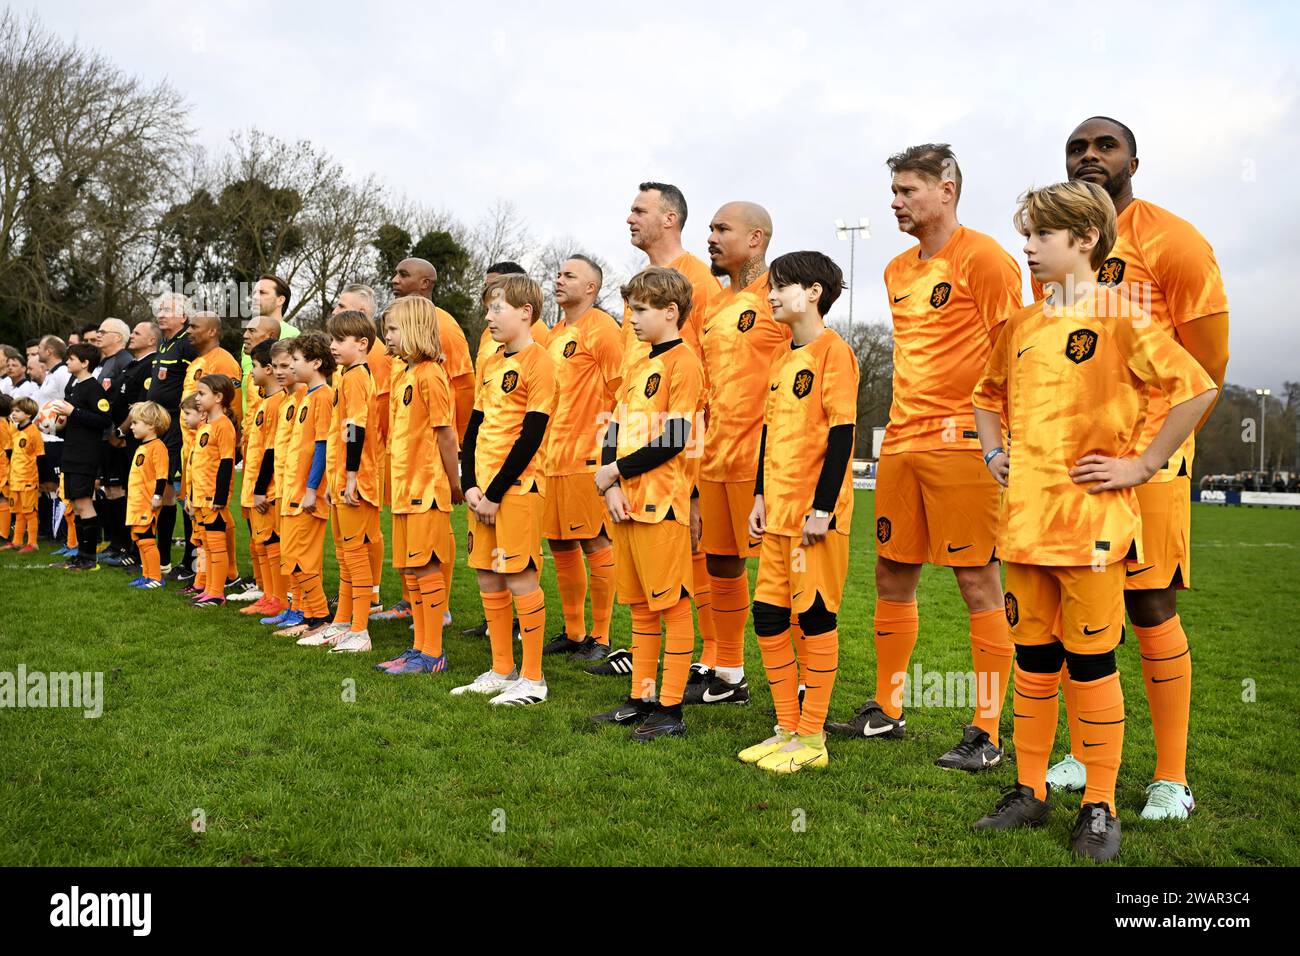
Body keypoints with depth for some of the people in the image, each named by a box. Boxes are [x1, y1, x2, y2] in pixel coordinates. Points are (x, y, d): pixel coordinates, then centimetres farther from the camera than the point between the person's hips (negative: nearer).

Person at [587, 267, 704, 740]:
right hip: (625, 502, 9)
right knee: (640, 606, 14)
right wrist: (609, 484, -2)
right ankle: (641, 698, 24)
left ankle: (671, 710, 6)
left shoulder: (683, 362, -8)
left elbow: (675, 438, -16)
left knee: (672, 606, -1)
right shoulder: (636, 368, 18)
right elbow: (615, 431, 14)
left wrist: (617, 470, -10)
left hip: (662, 503, -9)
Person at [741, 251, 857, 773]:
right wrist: (761, 496, 13)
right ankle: (787, 728, 22)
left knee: (816, 617, 0)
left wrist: (823, 507, -17)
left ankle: (812, 739, 11)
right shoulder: (781, 358, 17)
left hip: (815, 512, -8)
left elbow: (842, 432, -13)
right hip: (778, 511, 8)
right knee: (768, 616, 9)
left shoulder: (833, 350, -8)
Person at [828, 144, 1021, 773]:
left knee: (978, 581, -3)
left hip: (961, 441, -8)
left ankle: (986, 735, 7)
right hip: (901, 440, 8)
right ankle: (885, 712, 25)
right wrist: (903, 423, 19)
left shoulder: (982, 258, -6)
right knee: (891, 575, 12)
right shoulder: (898, 270, 18)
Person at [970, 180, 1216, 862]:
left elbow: (1196, 387, -13)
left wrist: (1143, 463, -12)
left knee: (1090, 665, 2)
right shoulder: (1021, 325, 12)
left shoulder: (1117, 316, -7)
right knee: (1033, 662, 13)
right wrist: (994, 452, 14)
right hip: (1026, 519, 6)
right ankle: (1030, 792, 25)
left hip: (1092, 521, -6)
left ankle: (1100, 810, 16)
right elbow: (990, 395, 28)